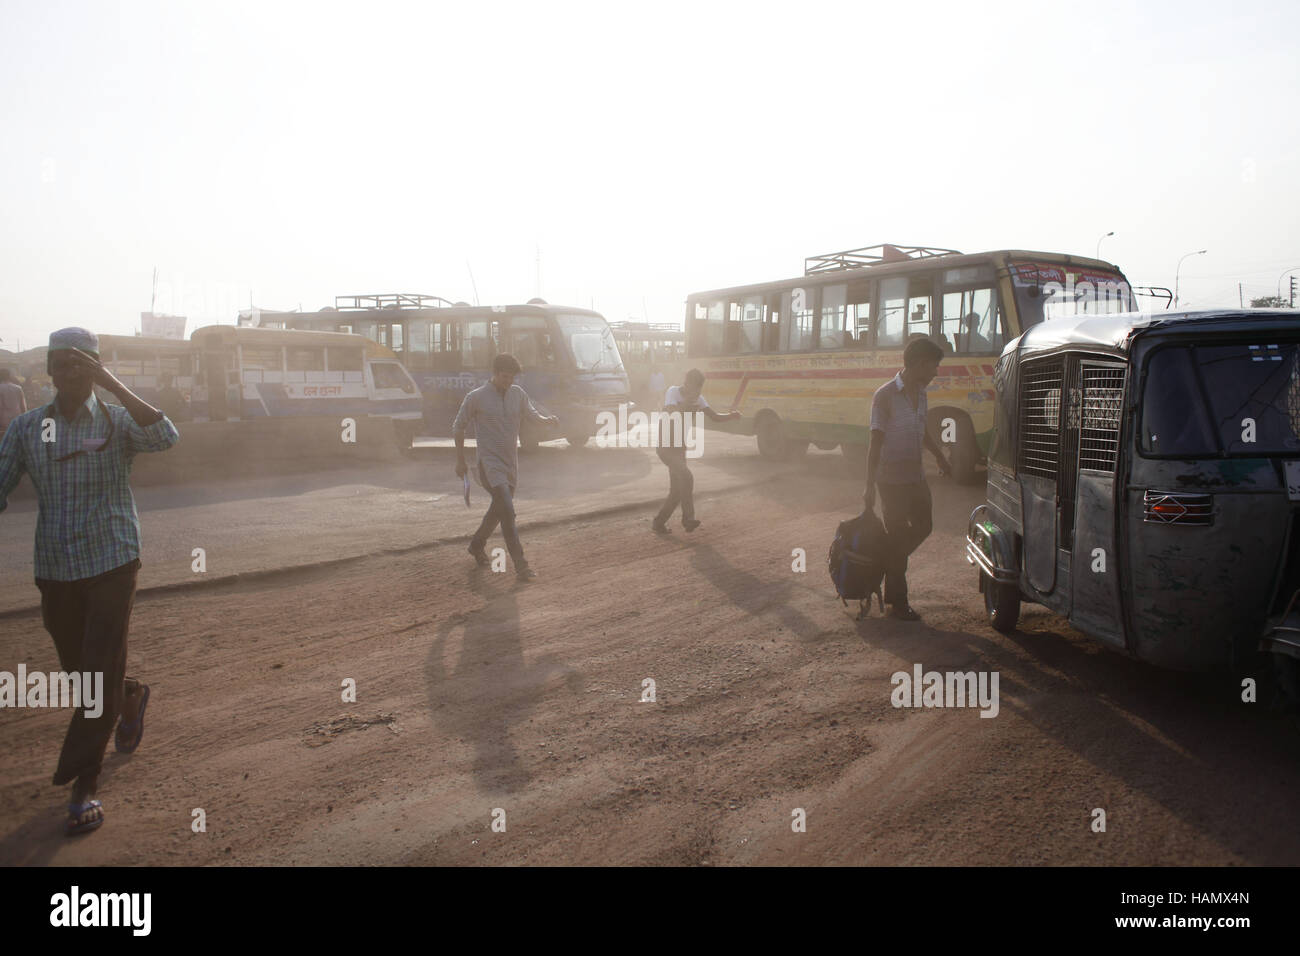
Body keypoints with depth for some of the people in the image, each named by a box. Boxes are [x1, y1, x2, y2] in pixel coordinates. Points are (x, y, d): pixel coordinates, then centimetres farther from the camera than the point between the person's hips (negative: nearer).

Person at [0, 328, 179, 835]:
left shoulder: (117, 423, -4)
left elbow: (164, 437, -25)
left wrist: (111, 383, -29)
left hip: (112, 564, -3)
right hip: (55, 569, 4)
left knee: (101, 674, -7)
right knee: (78, 671, 15)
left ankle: (84, 786, 3)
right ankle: (131, 697, 49)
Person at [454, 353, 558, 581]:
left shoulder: (518, 394, 6)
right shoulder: (476, 398, -7)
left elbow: (533, 414, 0)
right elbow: (458, 428, 2)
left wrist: (547, 419, -24)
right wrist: (460, 461, 6)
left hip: (511, 463, 6)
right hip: (490, 463, -6)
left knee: (499, 509, 19)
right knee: (507, 511, -17)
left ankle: (477, 544, 44)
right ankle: (520, 564, -17)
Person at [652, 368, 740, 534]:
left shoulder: (697, 399, 4)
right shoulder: (673, 392, -12)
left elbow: (714, 416, -5)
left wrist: (731, 416, -23)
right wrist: (683, 406, -44)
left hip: (680, 448, 7)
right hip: (665, 447, -7)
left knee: (677, 490, 8)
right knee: (686, 477, -27)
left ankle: (658, 523, 21)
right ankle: (688, 518, -21)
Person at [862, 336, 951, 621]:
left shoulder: (920, 394, 8)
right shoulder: (886, 395, -15)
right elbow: (876, 443, -17)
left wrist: (940, 456, 34)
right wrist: (870, 486, -20)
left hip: (916, 476, 8)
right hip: (892, 479, -8)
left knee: (922, 526, 14)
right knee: (899, 537, -1)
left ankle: (889, 563, 33)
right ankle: (897, 603, 9)